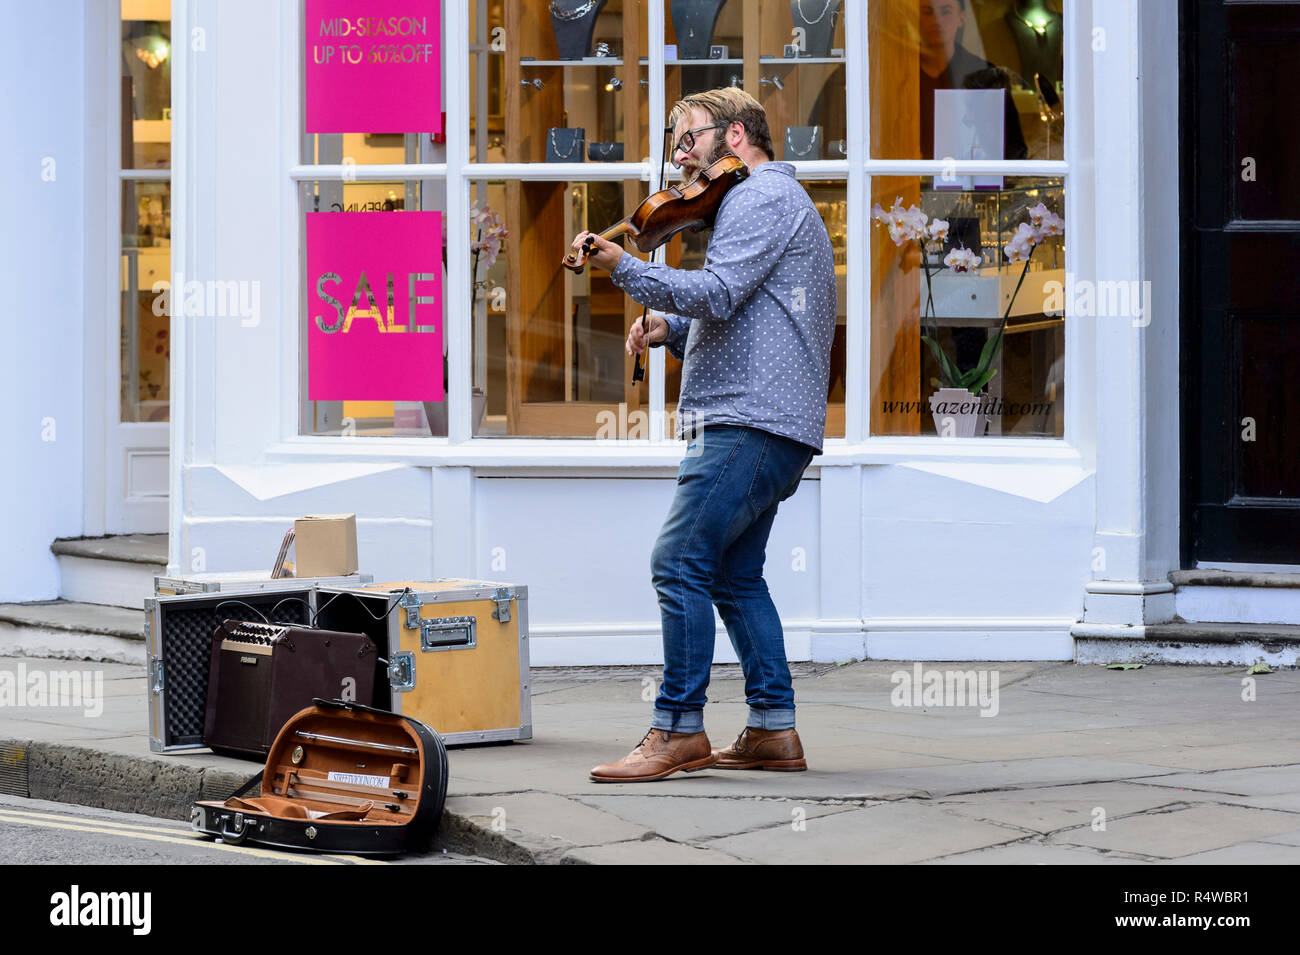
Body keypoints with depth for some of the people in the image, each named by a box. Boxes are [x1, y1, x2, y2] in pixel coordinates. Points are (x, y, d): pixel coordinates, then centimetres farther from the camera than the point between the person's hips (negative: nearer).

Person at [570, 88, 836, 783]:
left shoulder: (760, 197, -7)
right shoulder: (773, 199, 27)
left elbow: (717, 294, -21)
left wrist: (624, 268, -22)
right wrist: (671, 329, 12)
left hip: (750, 421, -11)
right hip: (771, 422, 11)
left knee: (681, 563, -13)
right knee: (733, 574, 13)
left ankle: (679, 729, -13)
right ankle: (773, 731, 13)